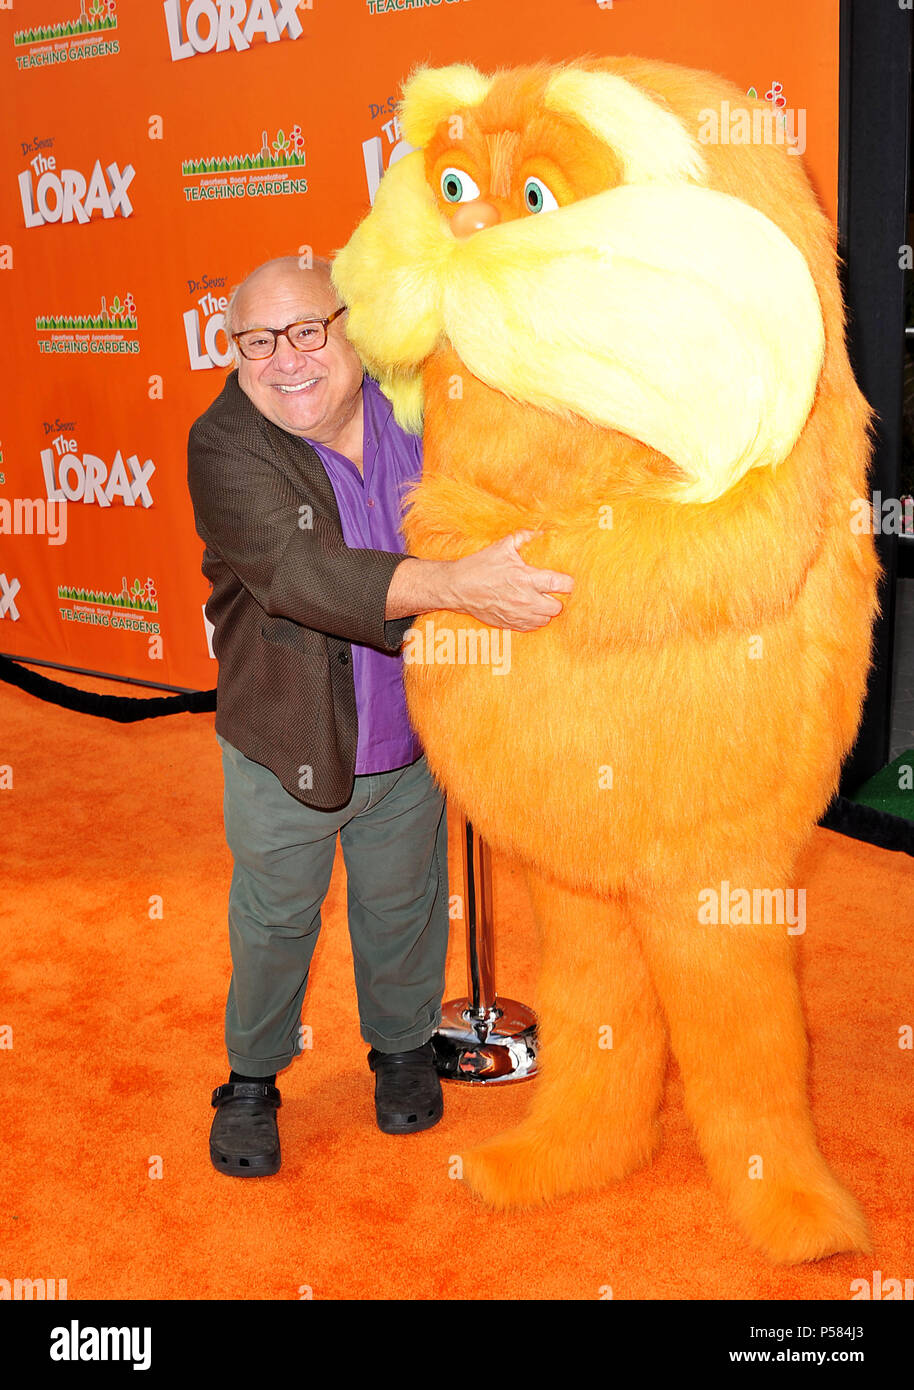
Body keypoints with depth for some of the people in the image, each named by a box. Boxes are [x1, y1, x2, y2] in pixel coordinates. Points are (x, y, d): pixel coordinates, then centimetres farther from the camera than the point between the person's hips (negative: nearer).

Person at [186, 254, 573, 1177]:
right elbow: (300, 574, -38)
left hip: (409, 741, 3)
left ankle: (403, 1047, 49)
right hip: (283, 748, -3)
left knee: (402, 906, 23)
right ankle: (252, 1078, 42)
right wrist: (457, 585, -49)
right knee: (273, 921, 17)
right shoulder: (225, 447, -22)